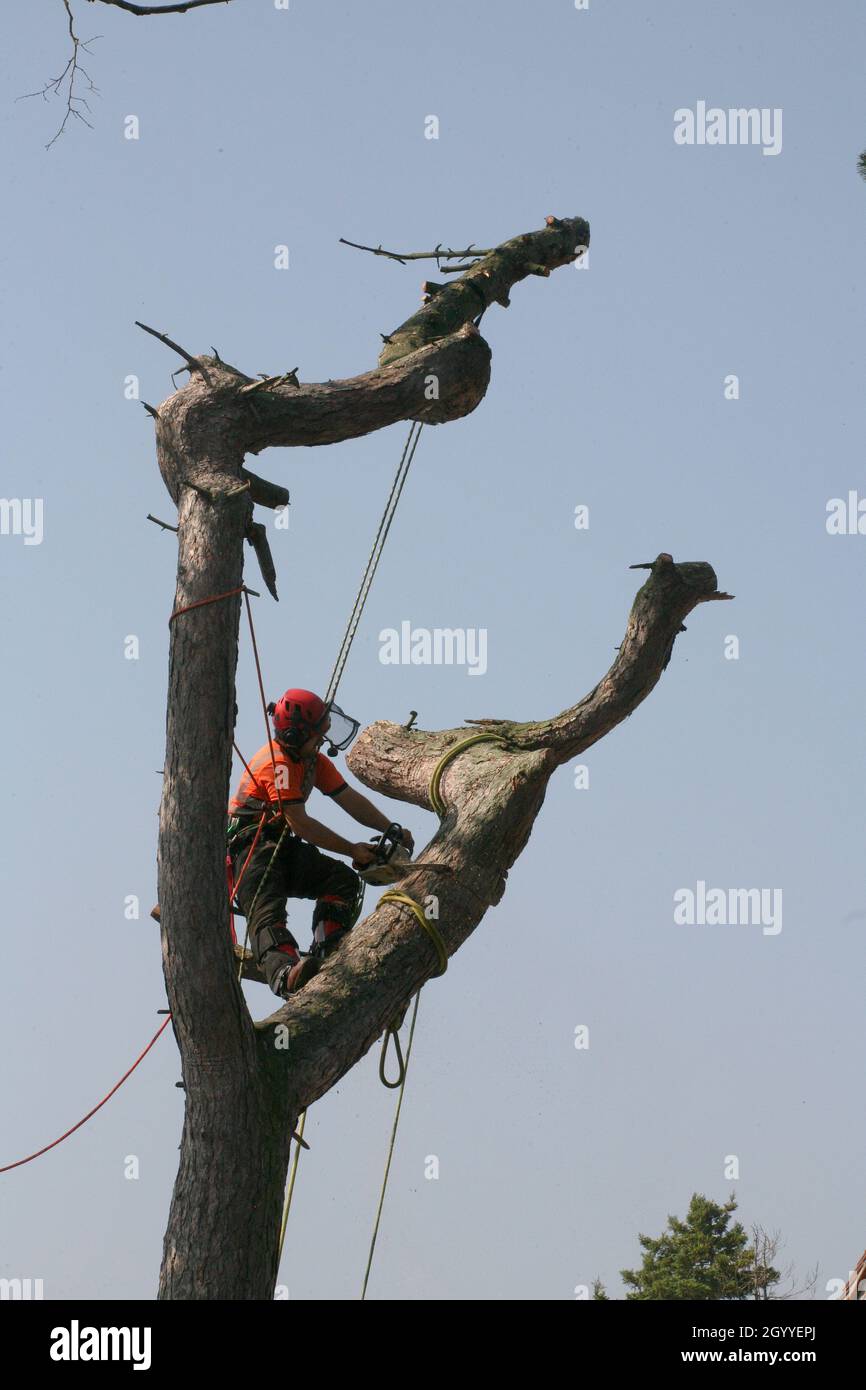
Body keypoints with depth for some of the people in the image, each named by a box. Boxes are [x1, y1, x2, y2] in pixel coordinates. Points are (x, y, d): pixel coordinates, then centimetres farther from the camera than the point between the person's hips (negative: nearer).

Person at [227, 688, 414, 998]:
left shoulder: (314, 761, 10)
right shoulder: (277, 764, -20)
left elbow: (352, 801, 13)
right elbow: (300, 824, -22)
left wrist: (392, 830, 1)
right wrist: (352, 850, -17)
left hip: (284, 846, 9)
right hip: (251, 844, -9)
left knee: (344, 880, -12)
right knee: (267, 914, -30)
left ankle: (323, 952, -31)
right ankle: (286, 976, -57)